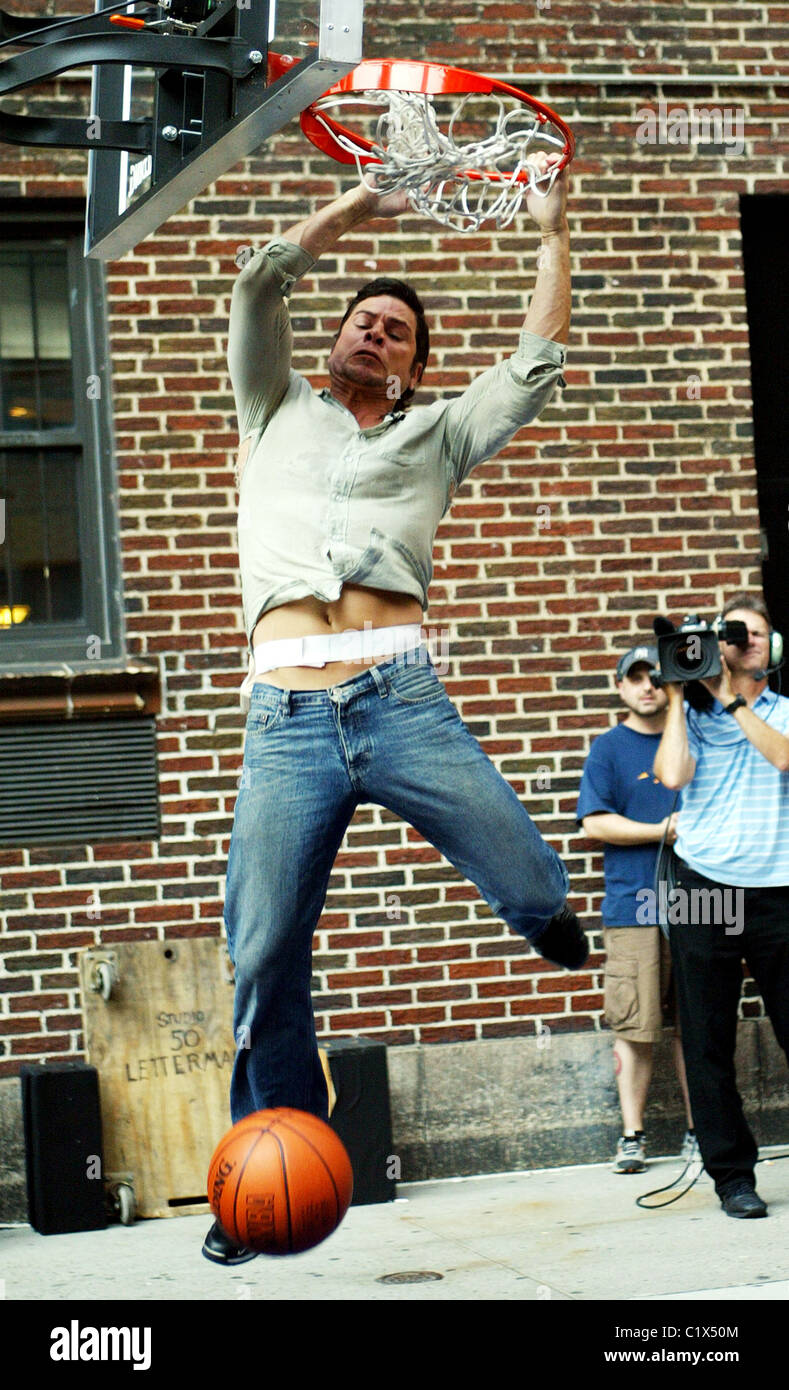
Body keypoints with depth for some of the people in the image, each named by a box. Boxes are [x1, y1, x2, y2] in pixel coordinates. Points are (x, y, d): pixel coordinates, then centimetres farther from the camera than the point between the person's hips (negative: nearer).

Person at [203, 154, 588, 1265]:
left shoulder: (437, 435, 23)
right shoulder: (277, 413, 26)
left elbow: (537, 361, 17)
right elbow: (260, 282, 18)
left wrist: (553, 231, 20)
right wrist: (355, 209, 24)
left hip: (404, 704, 0)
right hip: (285, 723, 0)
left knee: (540, 893, -11)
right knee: (264, 964, -3)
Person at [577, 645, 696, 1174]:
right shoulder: (609, 748, 5)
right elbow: (596, 822, -4)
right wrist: (662, 832, -12)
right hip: (632, 906, -3)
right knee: (635, 1027, -4)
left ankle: (699, 1131, 12)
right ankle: (632, 1136, 4)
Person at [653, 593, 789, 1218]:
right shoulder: (693, 715, 10)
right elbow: (672, 774, -8)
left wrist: (734, 700, -8)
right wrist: (678, 698, -1)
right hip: (704, 887, 0)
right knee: (709, 1043, 1)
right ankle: (732, 1173, 9)